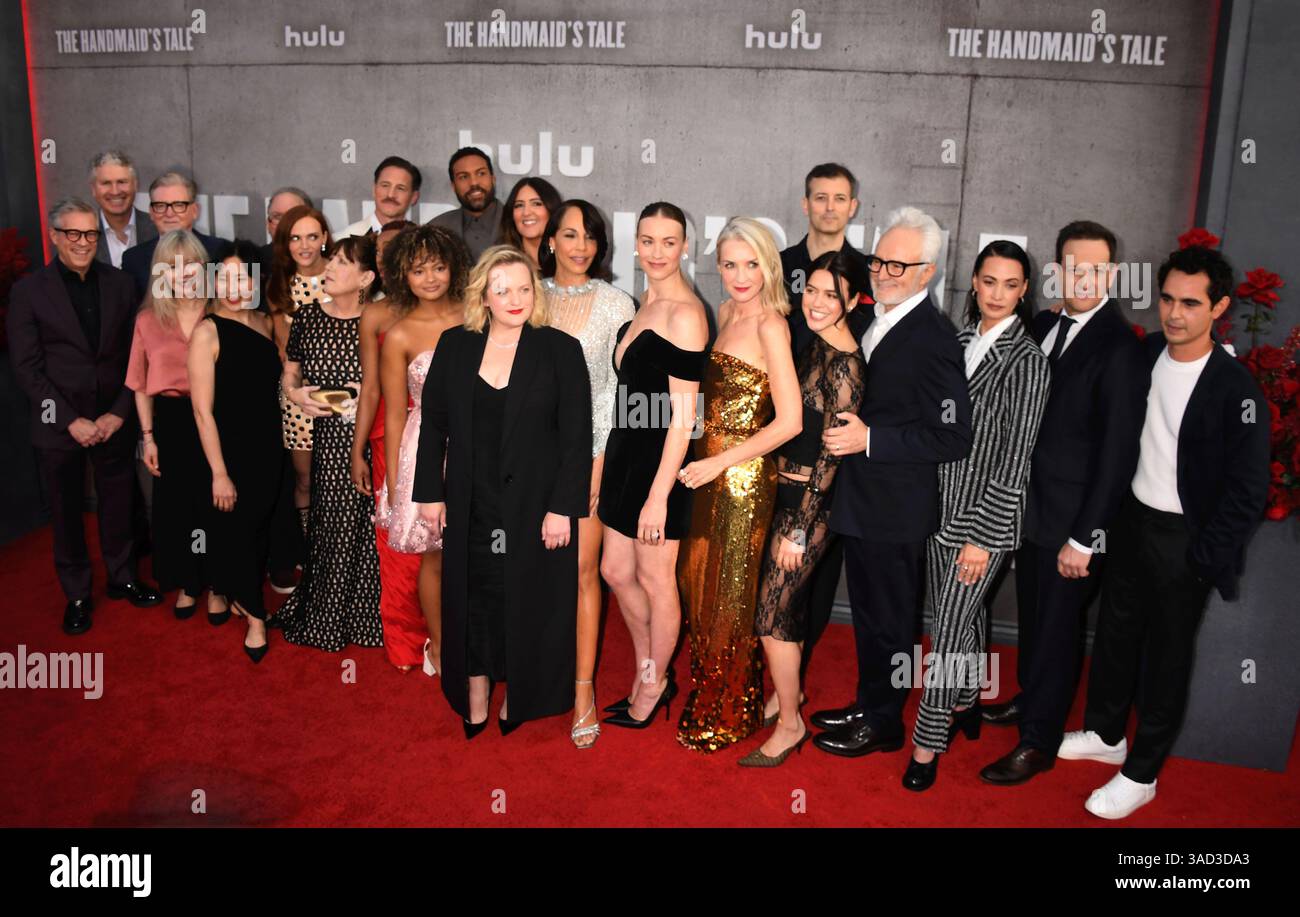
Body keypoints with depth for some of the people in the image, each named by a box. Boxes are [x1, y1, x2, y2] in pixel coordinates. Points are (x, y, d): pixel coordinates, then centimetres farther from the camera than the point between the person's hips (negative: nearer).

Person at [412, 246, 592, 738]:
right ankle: (474, 706, 25)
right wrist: (430, 493, 3)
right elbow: (433, 424, 7)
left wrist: (563, 508, -12)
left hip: (535, 505, -2)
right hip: (471, 507, 3)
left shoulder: (560, 350, -5)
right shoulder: (454, 346, 3)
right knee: (472, 601, 10)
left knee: (527, 601, 7)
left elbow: (577, 436, -7)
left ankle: (518, 698, 26)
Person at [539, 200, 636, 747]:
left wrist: (596, 464, -8)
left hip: (589, 447, -2)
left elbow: (617, 388, -3)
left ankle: (584, 687, 10)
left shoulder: (616, 304, -1)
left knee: (581, 570, -1)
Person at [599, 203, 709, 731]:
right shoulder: (645, 305, 10)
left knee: (655, 580, 7)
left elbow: (682, 415, -20)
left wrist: (658, 495, -20)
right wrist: (607, 467, 17)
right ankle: (648, 671, 36)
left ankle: (654, 686, 28)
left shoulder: (684, 313, -18)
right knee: (616, 571, 17)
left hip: (660, 460, -9)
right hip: (625, 451, 9)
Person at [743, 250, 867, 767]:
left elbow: (829, 456, -20)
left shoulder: (844, 363, -20)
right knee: (789, 603, 21)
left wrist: (799, 529, -17)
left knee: (772, 616, 0)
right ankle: (788, 692, 40)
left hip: (809, 502, -8)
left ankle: (789, 725, 17)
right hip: (788, 490, 8)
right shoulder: (818, 345, 7)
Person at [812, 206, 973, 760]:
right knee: (867, 612, 21)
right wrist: (844, 433, 7)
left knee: (890, 620, 9)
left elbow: (953, 439, -23)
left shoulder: (934, 339, -20)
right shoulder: (877, 320, 8)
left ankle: (883, 724, 26)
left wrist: (870, 438, -25)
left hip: (895, 511, -9)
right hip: (861, 502, 9)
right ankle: (866, 707, 38)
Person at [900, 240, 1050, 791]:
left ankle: (928, 744, 9)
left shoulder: (1026, 359, -13)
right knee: (963, 614, 20)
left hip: (985, 515, -6)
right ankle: (965, 705, 38)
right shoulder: (960, 341, 5)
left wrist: (983, 537, -17)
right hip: (941, 503, 6)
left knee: (951, 628, -2)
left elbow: (1015, 455, -16)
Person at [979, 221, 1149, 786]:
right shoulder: (1045, 325, 4)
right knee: (1033, 612, 22)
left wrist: (1084, 537, -19)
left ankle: (1039, 740, 23)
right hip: (1031, 506, 7)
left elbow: (1118, 453, -19)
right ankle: (1031, 698, 43)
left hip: (1073, 518, -7)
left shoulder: (1120, 348, -19)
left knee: (1058, 625, 7)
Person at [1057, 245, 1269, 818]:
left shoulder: (1236, 390, -19)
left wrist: (1203, 560, -14)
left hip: (1183, 537, -6)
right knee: (1115, 629, 19)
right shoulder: (1145, 353, -3)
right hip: (1131, 518, 6)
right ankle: (1106, 734, 40)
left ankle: (1141, 773, 24)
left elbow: (1248, 490, -15)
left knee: (1167, 655, 8)